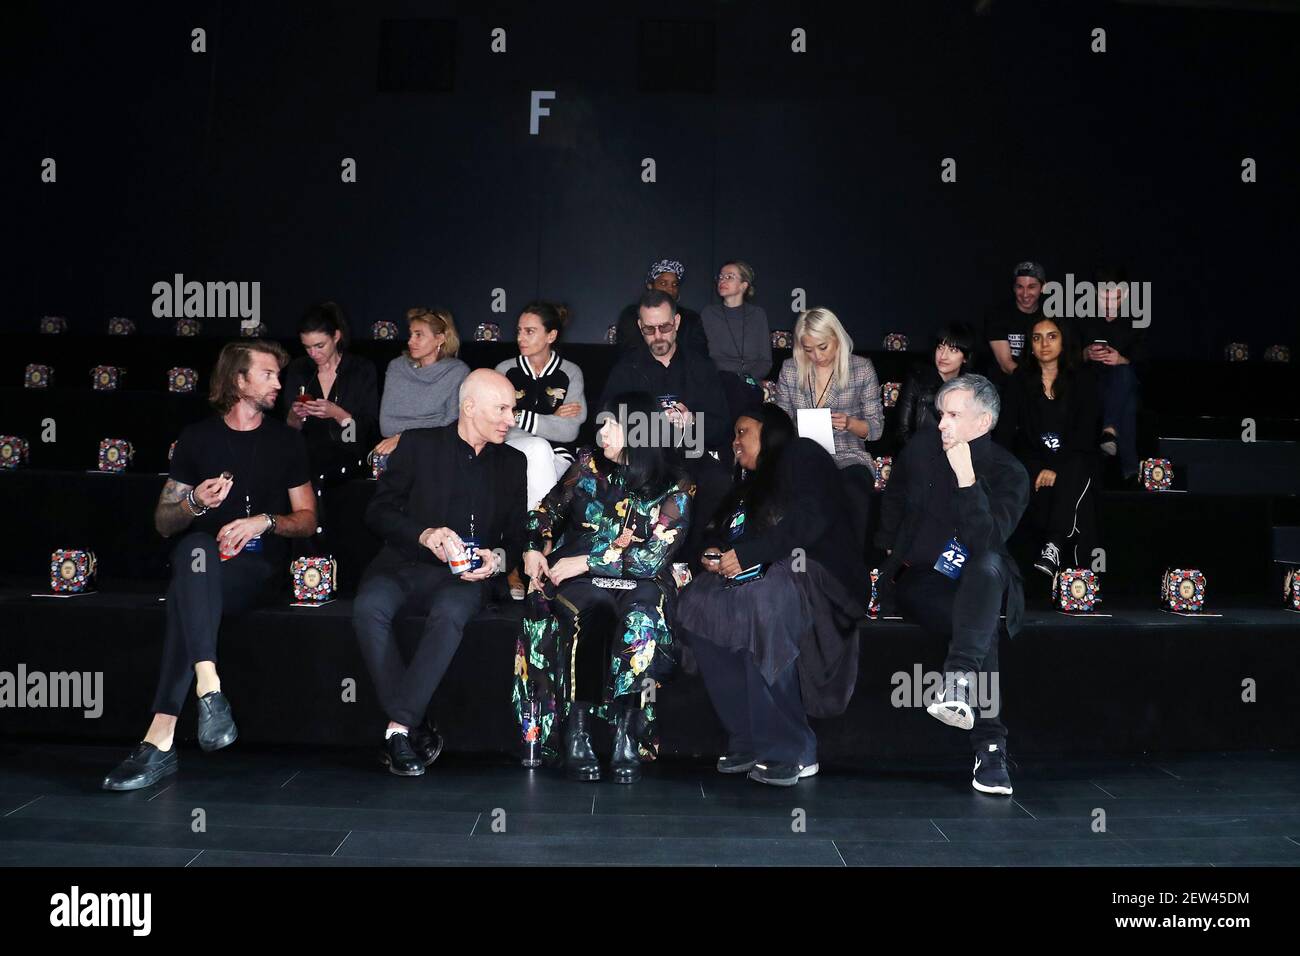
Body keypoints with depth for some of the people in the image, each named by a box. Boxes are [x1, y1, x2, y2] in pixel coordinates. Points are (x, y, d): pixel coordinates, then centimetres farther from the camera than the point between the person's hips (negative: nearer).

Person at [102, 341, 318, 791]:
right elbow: (162, 523, 14)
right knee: (196, 546, -37)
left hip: (259, 567, -1)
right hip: (201, 564, 1)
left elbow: (307, 519, 12)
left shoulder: (286, 440, 12)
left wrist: (264, 521, -8)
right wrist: (195, 502, -8)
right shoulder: (197, 437, 13)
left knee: (188, 591, -35)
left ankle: (160, 738, -42)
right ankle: (209, 690, -50)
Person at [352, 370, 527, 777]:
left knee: (450, 613, -36)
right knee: (369, 606, -34)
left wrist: (499, 558, -8)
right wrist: (425, 534, -17)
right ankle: (416, 724, -26)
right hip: (404, 566, 0)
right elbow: (378, 512, 1)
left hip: (461, 576, 1)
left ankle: (399, 728, -32)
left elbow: (518, 536, 16)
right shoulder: (418, 444, 7)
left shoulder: (511, 462, 16)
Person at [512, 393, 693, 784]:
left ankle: (627, 734, -33)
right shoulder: (589, 465, 10)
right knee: (593, 612, -34)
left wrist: (585, 562, -12)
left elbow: (653, 557, -8)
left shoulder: (674, 488, 0)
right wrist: (534, 548, 1)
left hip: (638, 582, -1)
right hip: (578, 579, 1)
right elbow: (548, 509, 21)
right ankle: (575, 731, -30)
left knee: (641, 618, -36)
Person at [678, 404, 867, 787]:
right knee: (698, 600, -17)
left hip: (819, 576, -8)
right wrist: (713, 550, -1)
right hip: (764, 575, 8)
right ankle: (749, 741, -17)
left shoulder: (802, 455, 2)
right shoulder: (750, 482, 27)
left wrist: (747, 553, -17)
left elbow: (809, 522, -14)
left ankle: (793, 752, -29)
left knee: (760, 601, -36)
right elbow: (718, 528, 22)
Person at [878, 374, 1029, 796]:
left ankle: (958, 684, -52)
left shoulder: (1008, 473, -5)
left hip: (979, 585, 0)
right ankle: (989, 746, -37)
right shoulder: (922, 446, 4)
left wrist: (966, 477, -27)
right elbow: (892, 502, 23)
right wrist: (894, 551, 12)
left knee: (988, 563, -40)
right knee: (982, 629, -33)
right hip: (919, 580, 1)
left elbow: (985, 542, -21)